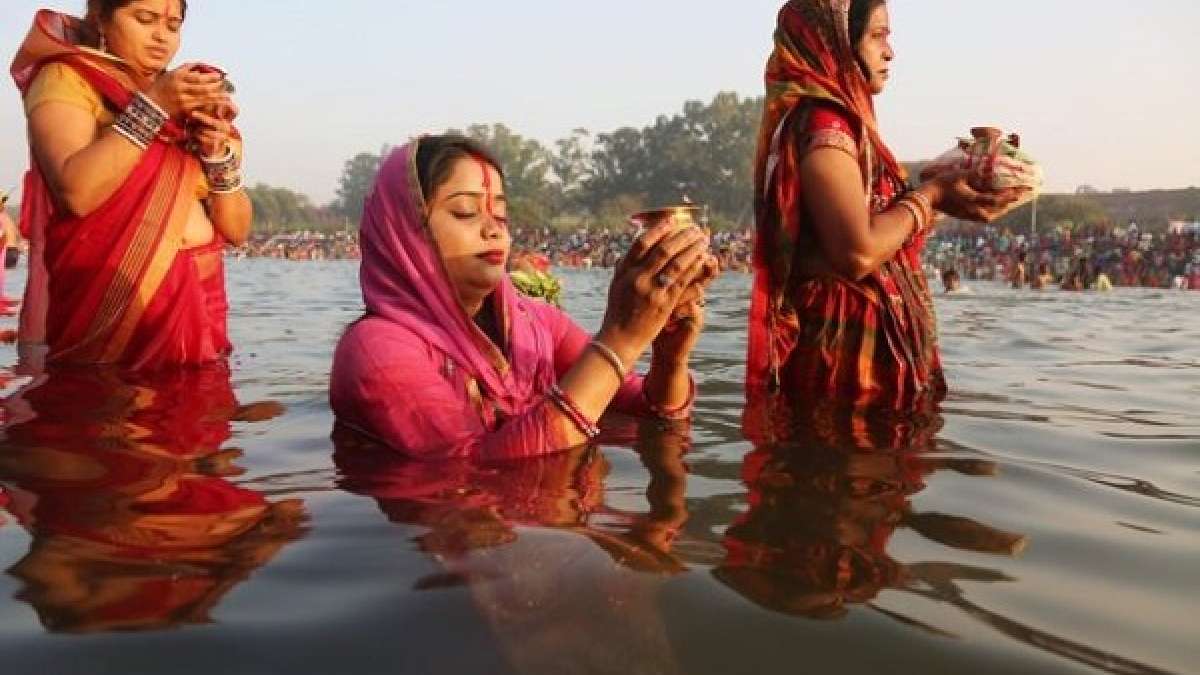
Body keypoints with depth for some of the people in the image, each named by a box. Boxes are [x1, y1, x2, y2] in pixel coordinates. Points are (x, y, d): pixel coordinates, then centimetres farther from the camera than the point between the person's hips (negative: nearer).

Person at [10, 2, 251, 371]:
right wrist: (153, 106, -15)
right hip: (110, 309, -5)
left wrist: (219, 152, -7)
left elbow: (237, 229, 8)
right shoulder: (66, 78, 0)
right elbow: (76, 192, -19)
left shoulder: (190, 104, 14)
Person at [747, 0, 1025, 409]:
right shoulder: (821, 121, -15)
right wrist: (930, 196, -10)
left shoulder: (834, 118, 16)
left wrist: (936, 194, 7)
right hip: (849, 349, -10)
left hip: (860, 341, 10)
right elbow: (858, 252, -25)